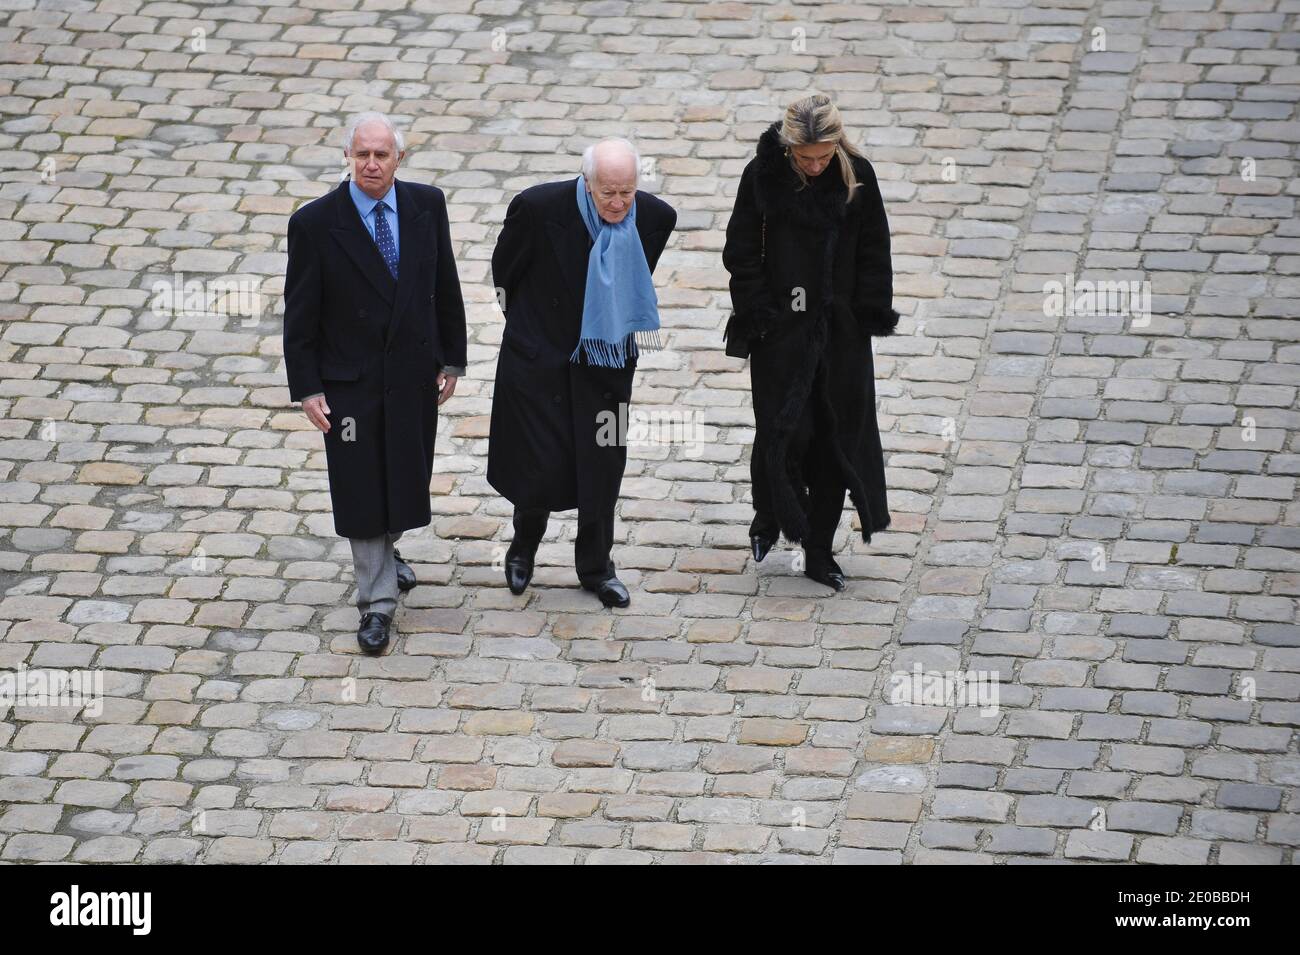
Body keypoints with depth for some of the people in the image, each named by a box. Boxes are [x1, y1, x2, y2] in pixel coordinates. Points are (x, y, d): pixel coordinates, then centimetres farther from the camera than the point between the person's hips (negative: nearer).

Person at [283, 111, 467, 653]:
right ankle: (377, 603, 13)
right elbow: (300, 314, -8)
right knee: (362, 490, 2)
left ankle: (383, 551, 47)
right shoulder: (315, 223, -14)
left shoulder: (427, 205, -5)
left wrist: (451, 359, 6)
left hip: (414, 374, 3)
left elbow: (444, 285, 5)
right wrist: (307, 389, -9)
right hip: (350, 381, -3)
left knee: (406, 479, 17)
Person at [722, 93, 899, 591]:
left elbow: (873, 252, 3)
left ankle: (819, 552, 14)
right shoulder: (762, 176, -9)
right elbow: (742, 253, -3)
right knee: (784, 430, -5)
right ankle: (769, 516, 25)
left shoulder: (857, 176, -4)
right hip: (782, 327, -2)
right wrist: (757, 316, -10)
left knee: (836, 435, 4)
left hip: (841, 328, 2)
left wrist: (871, 316, -3)